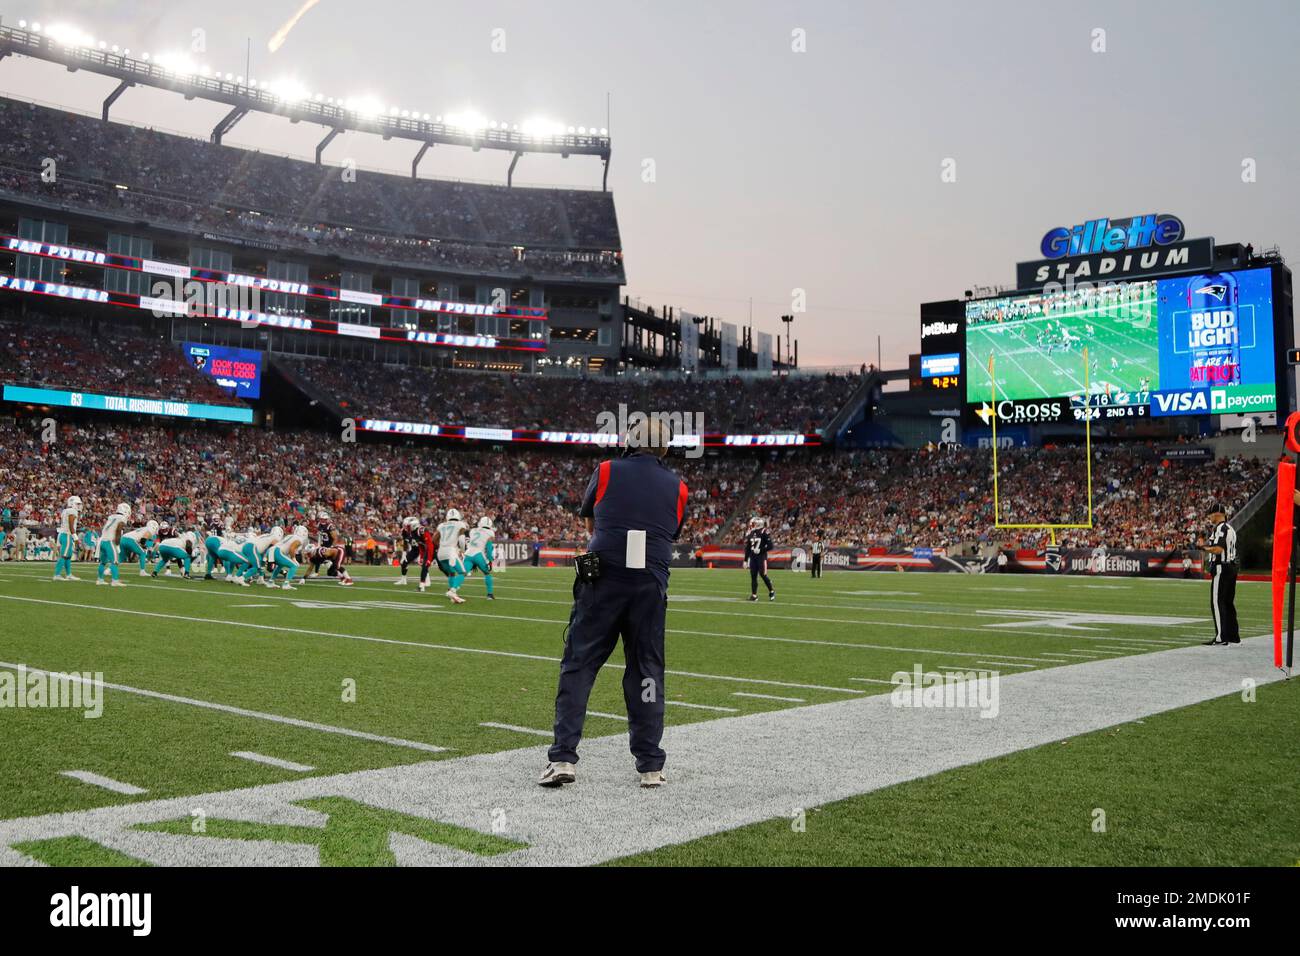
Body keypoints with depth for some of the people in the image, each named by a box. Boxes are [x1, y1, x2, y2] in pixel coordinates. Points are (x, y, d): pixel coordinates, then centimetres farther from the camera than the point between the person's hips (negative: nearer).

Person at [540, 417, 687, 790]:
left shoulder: (607, 472, 5)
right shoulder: (677, 487, 8)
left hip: (603, 581, -2)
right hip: (651, 587, 2)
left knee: (579, 665, 4)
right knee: (646, 671, 10)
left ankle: (563, 758, -1)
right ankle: (650, 766, 13)